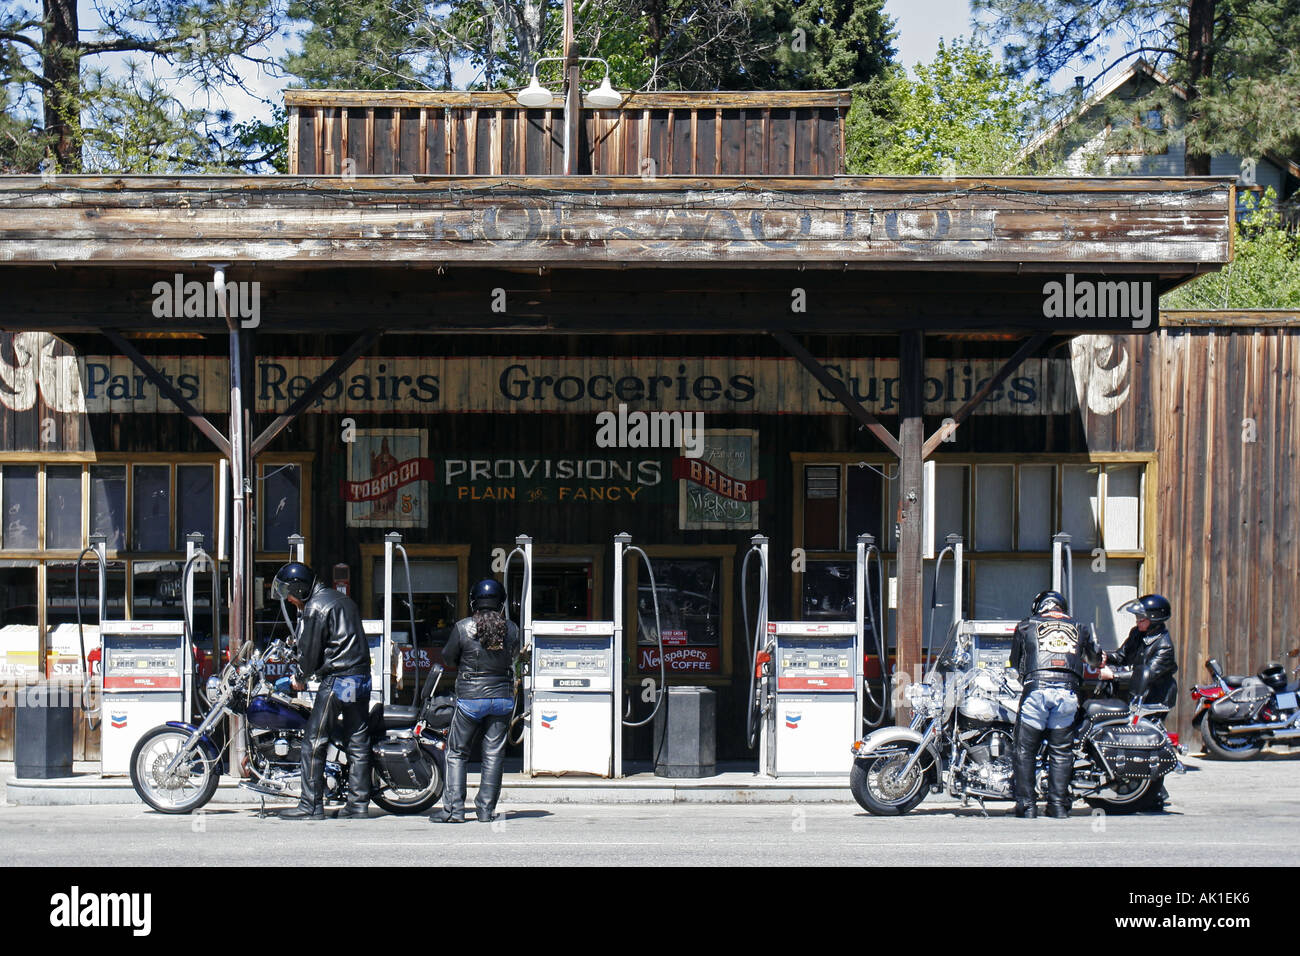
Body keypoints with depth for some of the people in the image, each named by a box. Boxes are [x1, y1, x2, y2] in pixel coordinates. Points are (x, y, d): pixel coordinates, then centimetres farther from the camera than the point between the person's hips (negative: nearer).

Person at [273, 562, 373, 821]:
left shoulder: (314, 608, -10)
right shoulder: (342, 599, 18)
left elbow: (310, 650, -10)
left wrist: (300, 678, 9)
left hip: (336, 680, -9)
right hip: (362, 678, 9)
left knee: (314, 741, -4)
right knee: (358, 742, 8)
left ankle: (311, 804, -6)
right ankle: (359, 803, 7)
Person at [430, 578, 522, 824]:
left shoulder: (463, 628, -9)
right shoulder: (511, 629, -2)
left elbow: (448, 658, 1)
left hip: (470, 697, -2)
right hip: (503, 696, 2)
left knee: (457, 754, 7)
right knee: (493, 755, 9)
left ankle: (453, 809, 1)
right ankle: (486, 809, 10)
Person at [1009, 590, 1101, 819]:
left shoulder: (1026, 626, 18)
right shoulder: (1080, 628, 23)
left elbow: (1015, 662, 25)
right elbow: (1096, 658, 39)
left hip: (1037, 687, -2)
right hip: (1068, 690, 2)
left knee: (1025, 749, 4)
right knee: (1061, 750, 7)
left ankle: (1026, 804, -1)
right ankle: (1059, 804, 2)